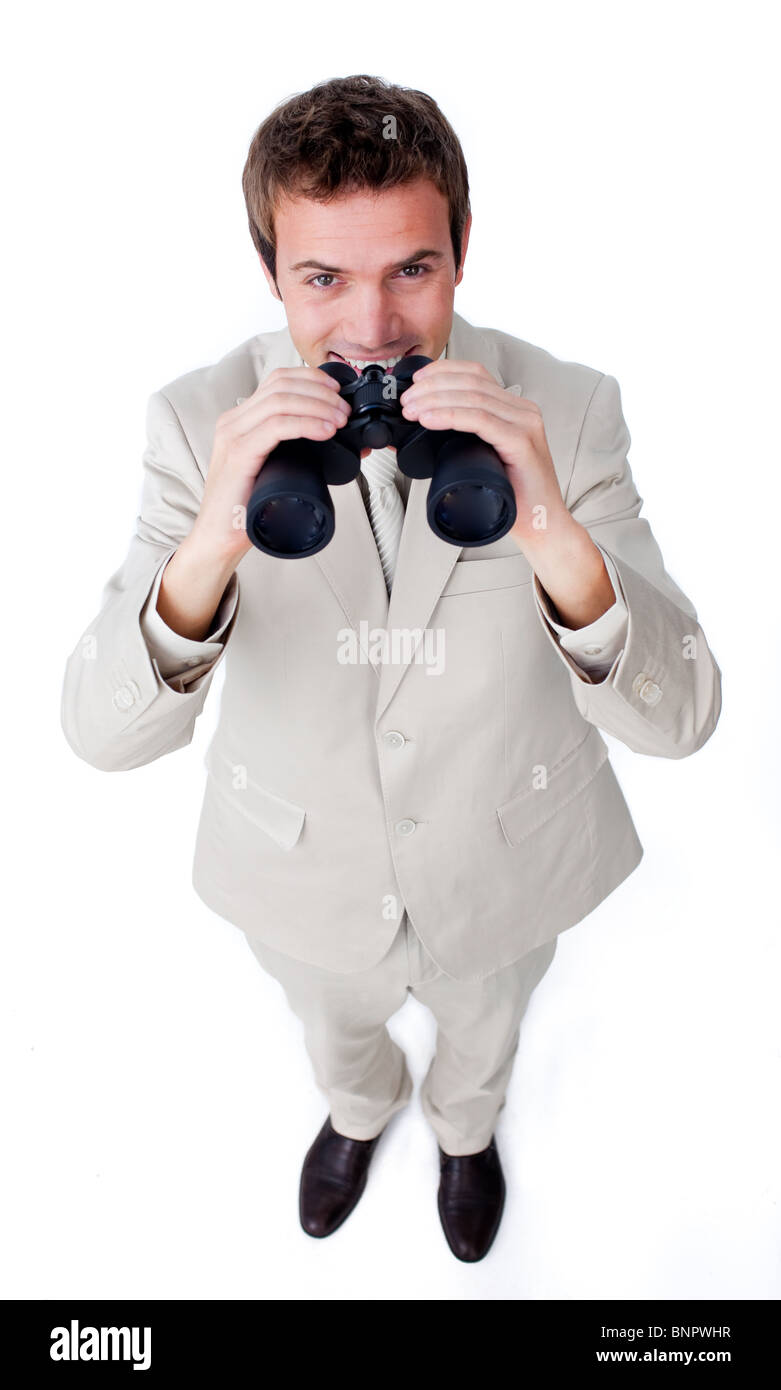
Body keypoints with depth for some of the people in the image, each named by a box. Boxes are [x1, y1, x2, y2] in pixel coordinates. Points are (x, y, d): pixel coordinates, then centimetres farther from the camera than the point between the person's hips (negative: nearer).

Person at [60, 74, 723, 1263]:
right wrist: (209, 549, -46)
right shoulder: (202, 423, -23)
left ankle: (466, 1128, 71)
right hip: (302, 871, 1)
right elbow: (105, 734, -25)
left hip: (507, 864, 1)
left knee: (482, 1029, 32)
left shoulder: (566, 410, -24)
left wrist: (554, 537, -47)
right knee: (336, 1027, 33)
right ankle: (360, 1109, 72)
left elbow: (678, 717, -27)